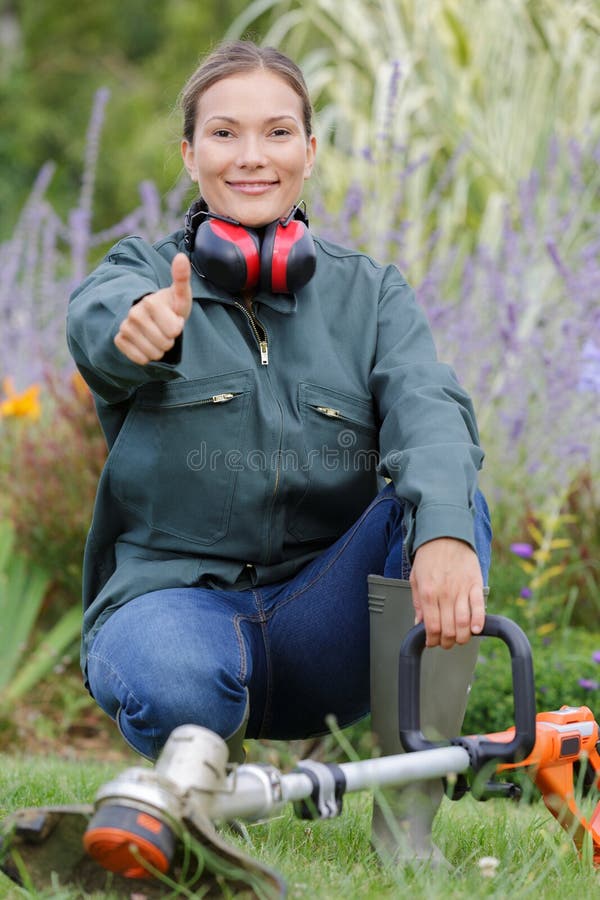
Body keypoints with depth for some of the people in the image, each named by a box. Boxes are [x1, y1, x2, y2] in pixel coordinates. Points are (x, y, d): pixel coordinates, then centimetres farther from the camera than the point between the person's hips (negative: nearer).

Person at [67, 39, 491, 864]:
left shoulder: (370, 293, 11)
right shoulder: (147, 272, 6)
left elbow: (427, 408, -11)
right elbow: (99, 320, -21)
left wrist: (447, 533, -35)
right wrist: (142, 326, -49)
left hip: (321, 615, 2)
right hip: (175, 589, -1)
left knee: (444, 500, -26)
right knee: (177, 688, -37)